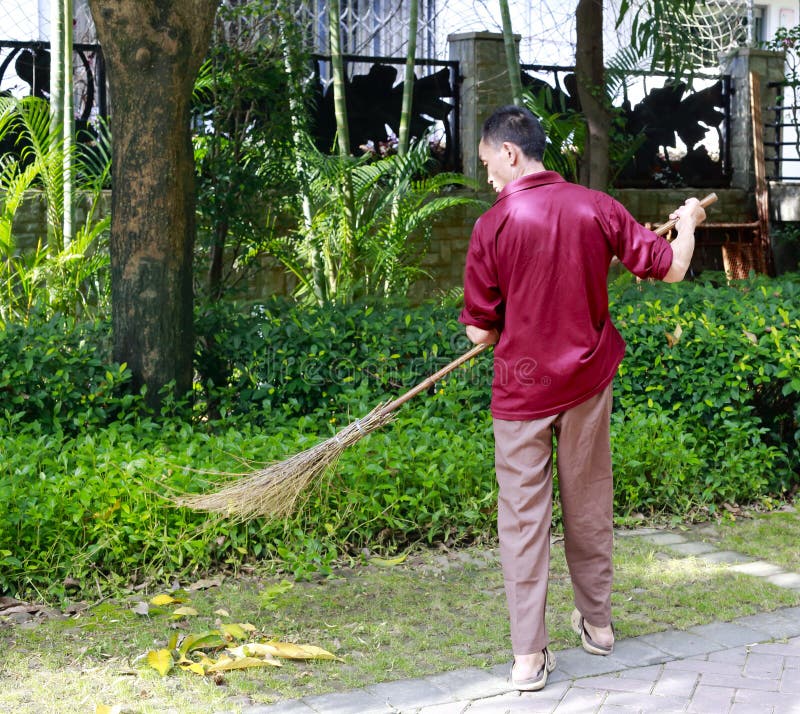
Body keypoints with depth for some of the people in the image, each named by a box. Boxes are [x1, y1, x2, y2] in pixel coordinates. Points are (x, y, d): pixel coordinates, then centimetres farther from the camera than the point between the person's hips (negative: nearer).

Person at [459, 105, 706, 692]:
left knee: (524, 516, 4)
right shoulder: (598, 208, -6)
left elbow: (481, 330, -9)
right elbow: (671, 269, 0)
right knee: (590, 506, 18)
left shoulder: (493, 226, -14)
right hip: (589, 379, 3)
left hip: (522, 389, -3)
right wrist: (688, 223, 20)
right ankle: (597, 622, 32)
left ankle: (530, 655, 5)